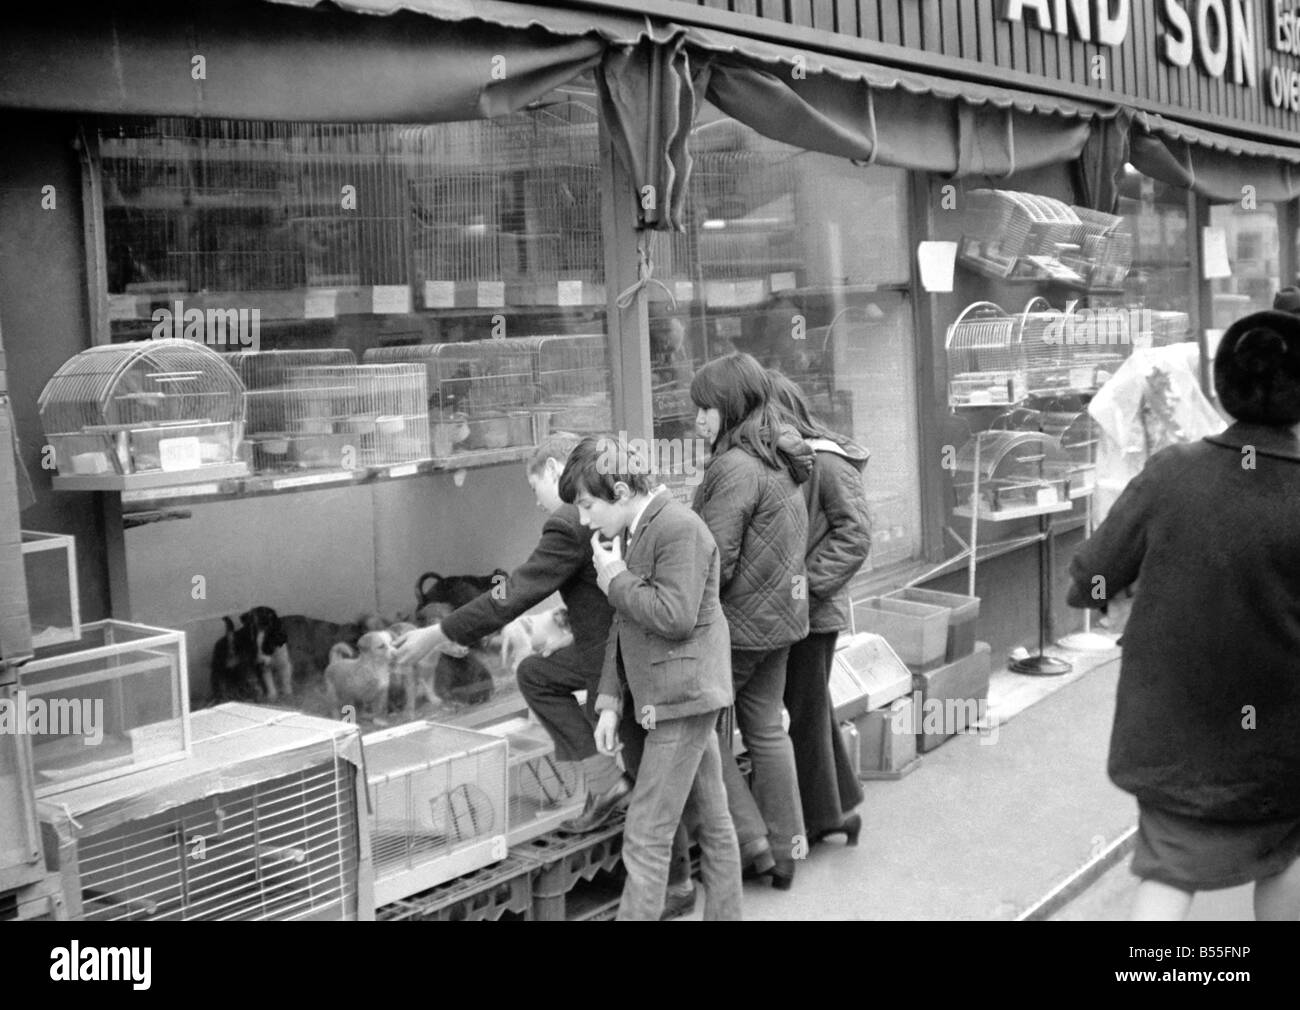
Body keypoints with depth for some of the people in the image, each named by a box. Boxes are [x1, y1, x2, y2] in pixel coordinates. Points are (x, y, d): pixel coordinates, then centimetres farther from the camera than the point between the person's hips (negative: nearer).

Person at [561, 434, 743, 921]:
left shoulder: (678, 527, -16)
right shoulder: (632, 533, 13)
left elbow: (675, 616, -26)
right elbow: (623, 624, 16)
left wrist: (616, 579, -13)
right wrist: (610, 701, 9)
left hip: (681, 698, -10)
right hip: (681, 699, 10)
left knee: (646, 836, -7)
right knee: (712, 821, 17)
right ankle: (725, 912, 26)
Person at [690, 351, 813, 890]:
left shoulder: (735, 468, -20)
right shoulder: (781, 461, 8)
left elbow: (716, 561, -21)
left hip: (739, 619, -9)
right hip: (780, 616, 9)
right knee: (767, 728, 16)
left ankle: (750, 842, 7)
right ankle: (785, 851, 24)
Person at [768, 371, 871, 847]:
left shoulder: (827, 463, -15)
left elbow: (855, 534, -16)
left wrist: (809, 579, -20)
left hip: (813, 611, -8)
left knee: (807, 712, 2)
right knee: (809, 707, 17)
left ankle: (820, 817, 17)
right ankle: (838, 806, 32)